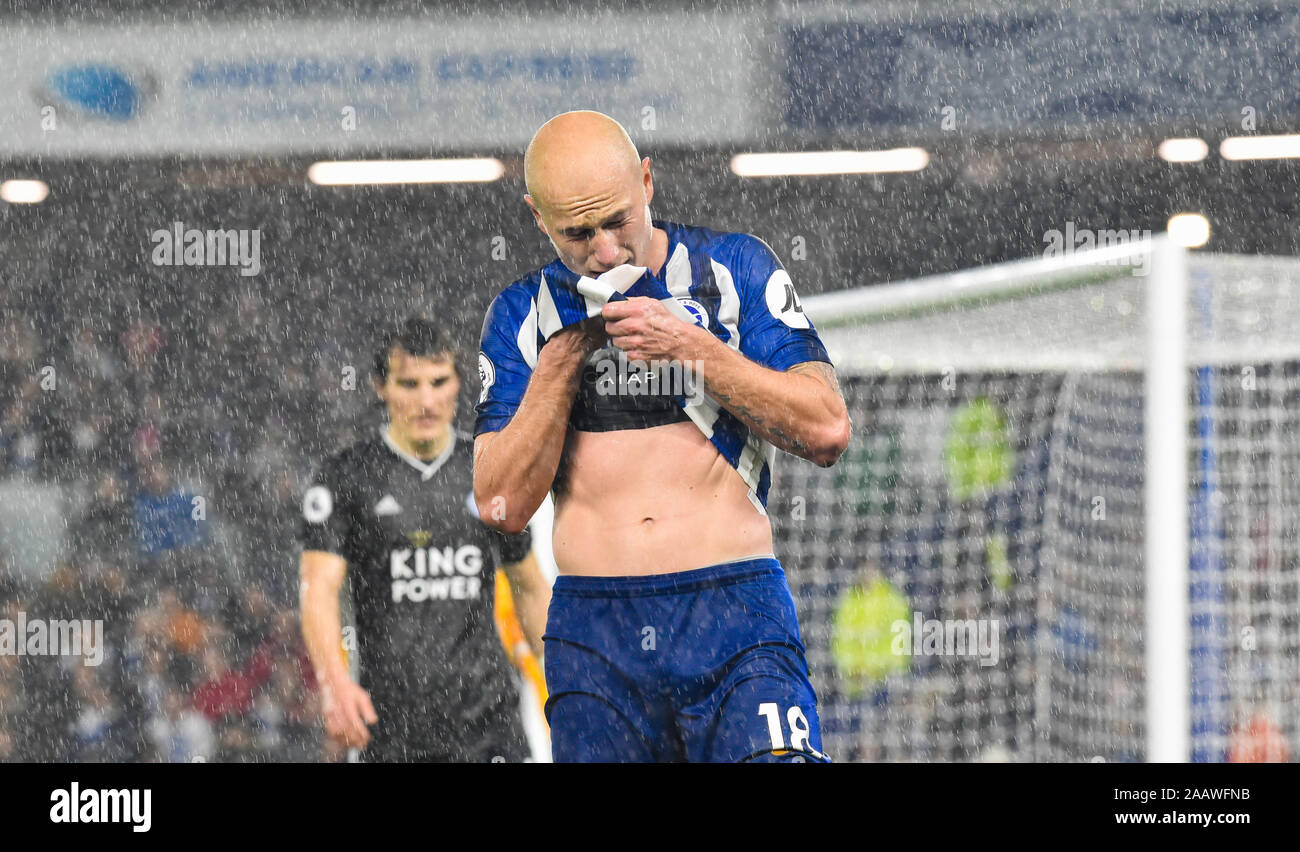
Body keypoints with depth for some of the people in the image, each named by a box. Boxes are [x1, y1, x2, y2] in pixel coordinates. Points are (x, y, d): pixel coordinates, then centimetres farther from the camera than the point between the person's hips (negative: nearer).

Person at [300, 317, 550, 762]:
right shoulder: (346, 476, -2)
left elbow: (530, 589, 20)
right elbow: (319, 585, -12)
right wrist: (333, 682, -29)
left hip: (487, 715, 2)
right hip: (392, 723, -2)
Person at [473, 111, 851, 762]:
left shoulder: (732, 268, 6)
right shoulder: (522, 315, 11)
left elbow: (827, 431, -3)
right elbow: (502, 506, 3)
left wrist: (688, 345, -9)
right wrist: (563, 357, -5)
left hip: (734, 613, -2)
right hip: (592, 629, 2)